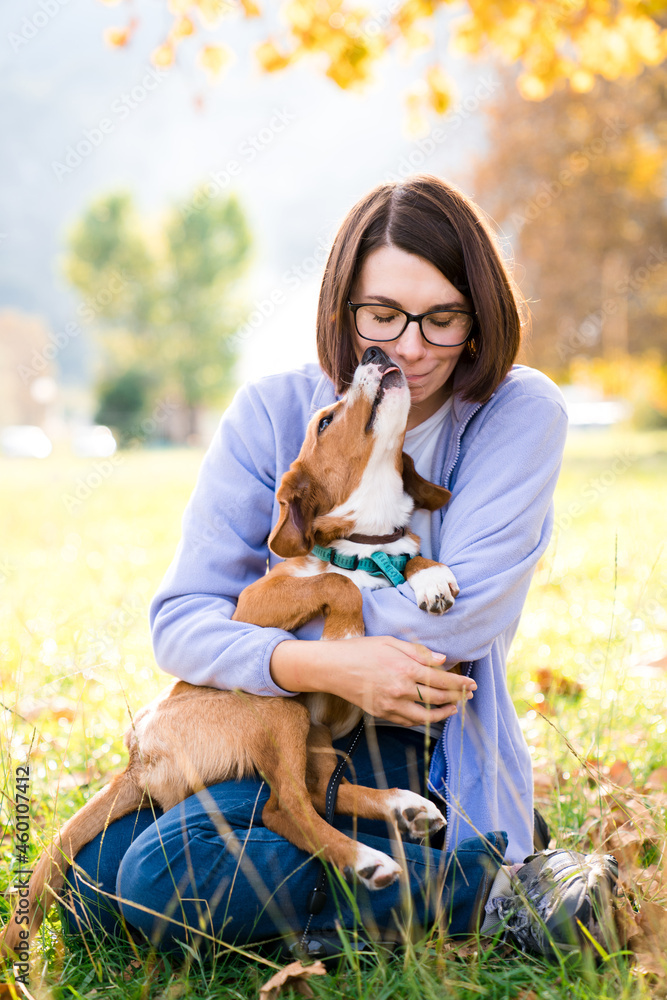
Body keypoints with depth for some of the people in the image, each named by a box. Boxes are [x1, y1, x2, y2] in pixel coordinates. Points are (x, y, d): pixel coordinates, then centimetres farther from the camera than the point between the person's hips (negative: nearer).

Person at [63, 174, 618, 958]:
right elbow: (181, 621, -8)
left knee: (166, 880, -26)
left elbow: (459, 614, -18)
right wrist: (321, 667, -27)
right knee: (89, 886, -14)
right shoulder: (273, 414, -2)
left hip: (425, 746, -5)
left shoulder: (519, 414, -9)